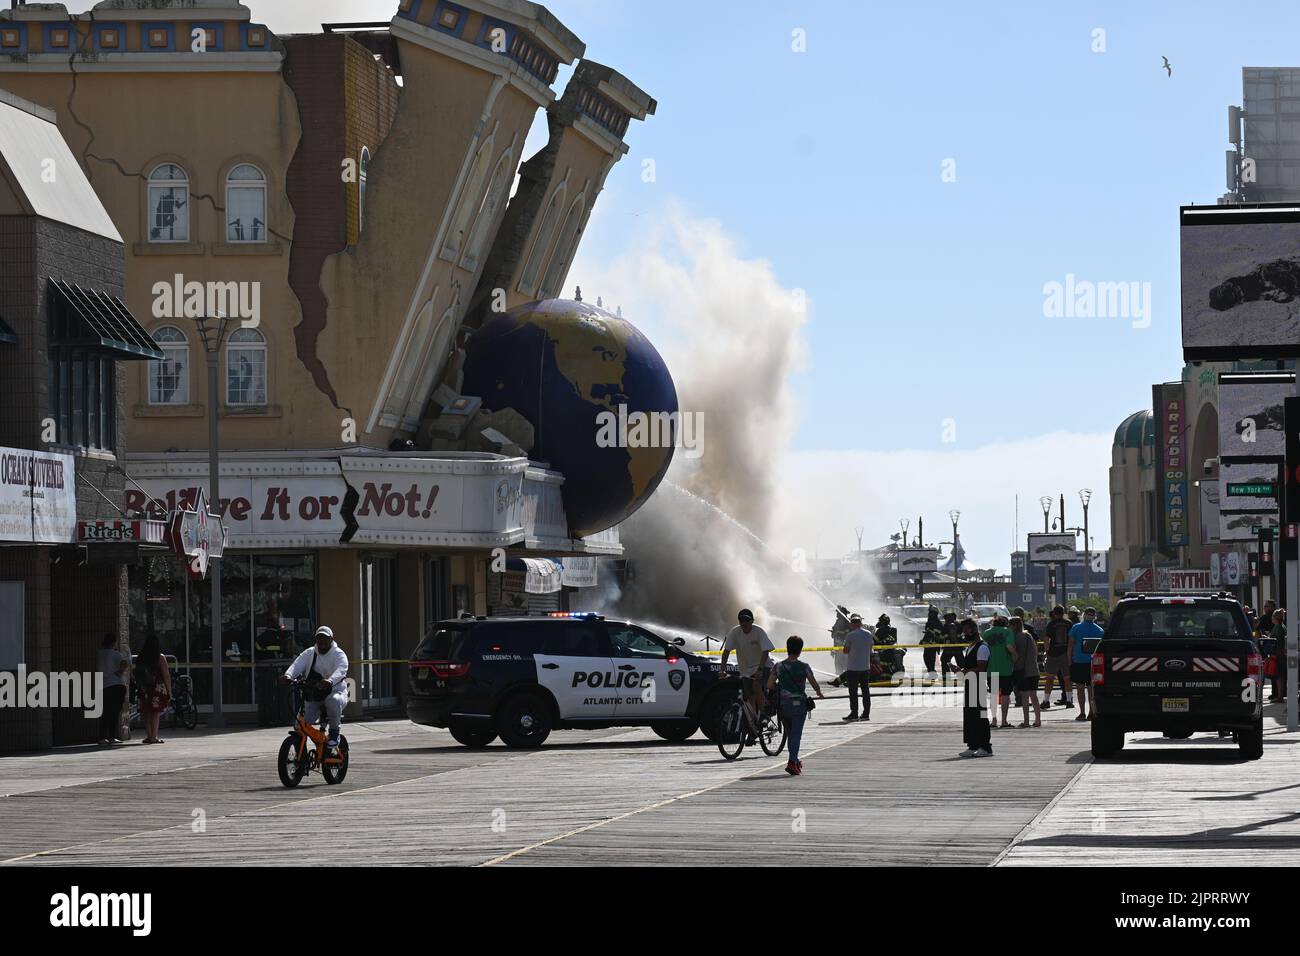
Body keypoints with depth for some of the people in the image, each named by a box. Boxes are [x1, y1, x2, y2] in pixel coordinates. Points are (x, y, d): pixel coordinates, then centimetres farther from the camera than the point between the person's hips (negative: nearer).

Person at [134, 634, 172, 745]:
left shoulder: (140, 658, 5)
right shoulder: (160, 658, -6)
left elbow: (137, 675, 8)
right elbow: (166, 676, -7)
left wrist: (139, 689, 15)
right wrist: (169, 692, -2)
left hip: (144, 690, 4)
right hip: (158, 689, -4)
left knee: (147, 714, 10)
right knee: (156, 713, -2)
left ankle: (148, 736, 9)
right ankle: (154, 736, -8)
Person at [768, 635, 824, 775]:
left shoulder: (778, 667, -1)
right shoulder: (804, 667, -6)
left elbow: (769, 685, -2)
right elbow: (815, 685, 2)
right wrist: (819, 693, 24)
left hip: (783, 704, 3)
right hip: (799, 703, -3)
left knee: (791, 733, 19)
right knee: (796, 734, -5)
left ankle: (795, 761, 28)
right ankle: (792, 762, -19)